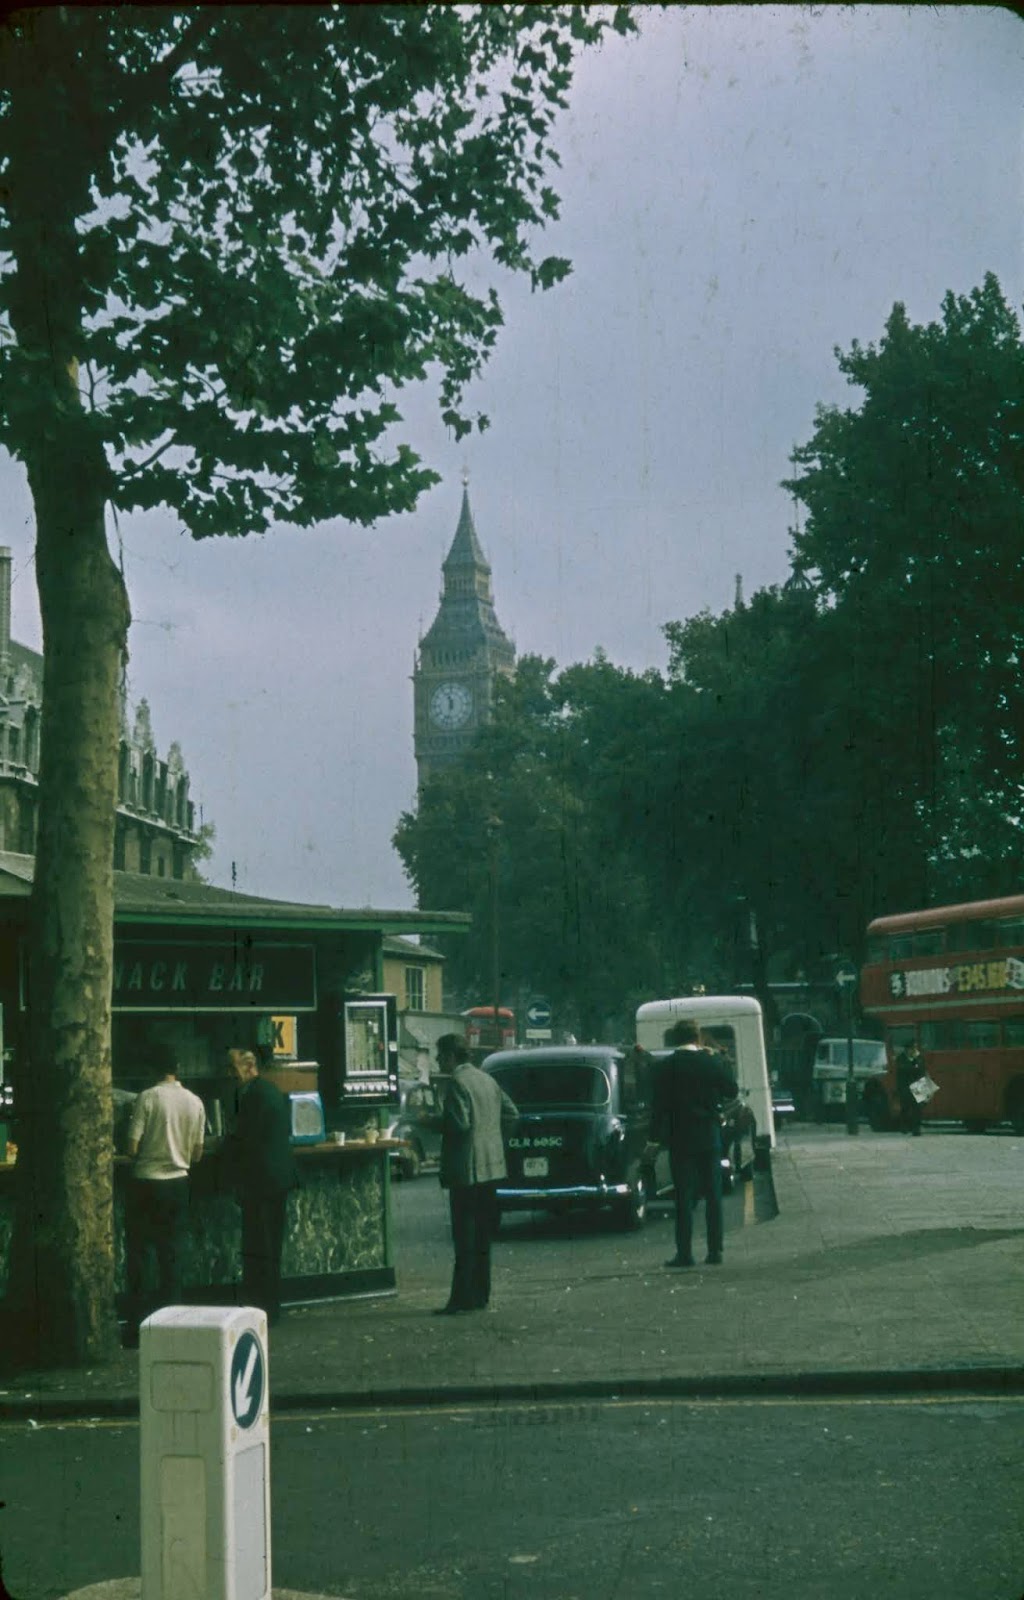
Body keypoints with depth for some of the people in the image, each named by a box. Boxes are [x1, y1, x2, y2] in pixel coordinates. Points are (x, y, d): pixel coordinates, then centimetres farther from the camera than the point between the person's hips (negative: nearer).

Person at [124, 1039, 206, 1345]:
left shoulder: (147, 1098, -11)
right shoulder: (195, 1103, 2)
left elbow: (132, 1147, -13)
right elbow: (197, 1154, 7)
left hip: (146, 1183, -4)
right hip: (178, 1183, 4)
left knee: (138, 1254, 3)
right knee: (172, 1255, 9)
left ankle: (138, 1323, 2)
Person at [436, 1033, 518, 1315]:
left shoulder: (457, 1083, -14)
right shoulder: (486, 1079, 13)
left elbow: (459, 1123, -22)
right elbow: (511, 1113, 17)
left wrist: (433, 1123, -7)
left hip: (467, 1170, -9)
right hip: (491, 1167, 9)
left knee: (465, 1238, -7)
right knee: (482, 1237, 13)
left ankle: (462, 1299, -7)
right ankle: (479, 1295, 17)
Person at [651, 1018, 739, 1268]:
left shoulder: (667, 1067, -7)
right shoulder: (712, 1062, -2)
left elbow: (659, 1106, -7)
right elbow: (732, 1092, 10)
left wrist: (657, 1135, -1)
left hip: (680, 1140, -2)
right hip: (710, 1137, 2)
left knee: (684, 1198, 1)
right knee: (713, 1196, 8)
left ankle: (684, 1253, -2)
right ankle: (715, 1251, 8)